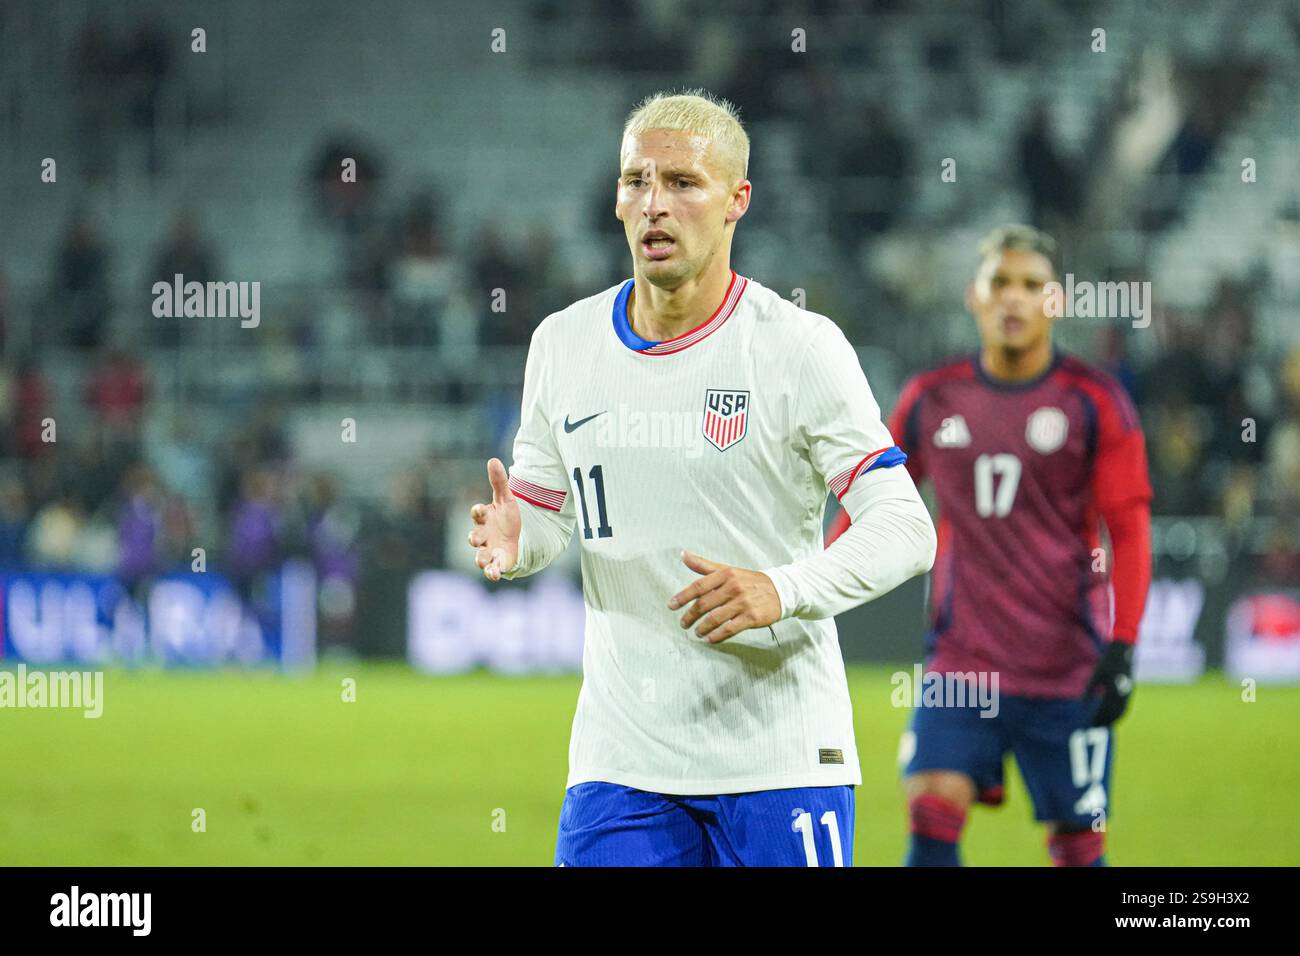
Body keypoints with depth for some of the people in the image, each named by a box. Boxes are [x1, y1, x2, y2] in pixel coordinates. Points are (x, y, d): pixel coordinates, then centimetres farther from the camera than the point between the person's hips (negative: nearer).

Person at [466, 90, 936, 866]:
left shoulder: (800, 347, -7)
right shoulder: (564, 344, 7)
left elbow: (906, 528, -10)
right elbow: (546, 507, 17)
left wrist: (783, 591, -26)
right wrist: (513, 541, -7)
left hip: (780, 752, -3)